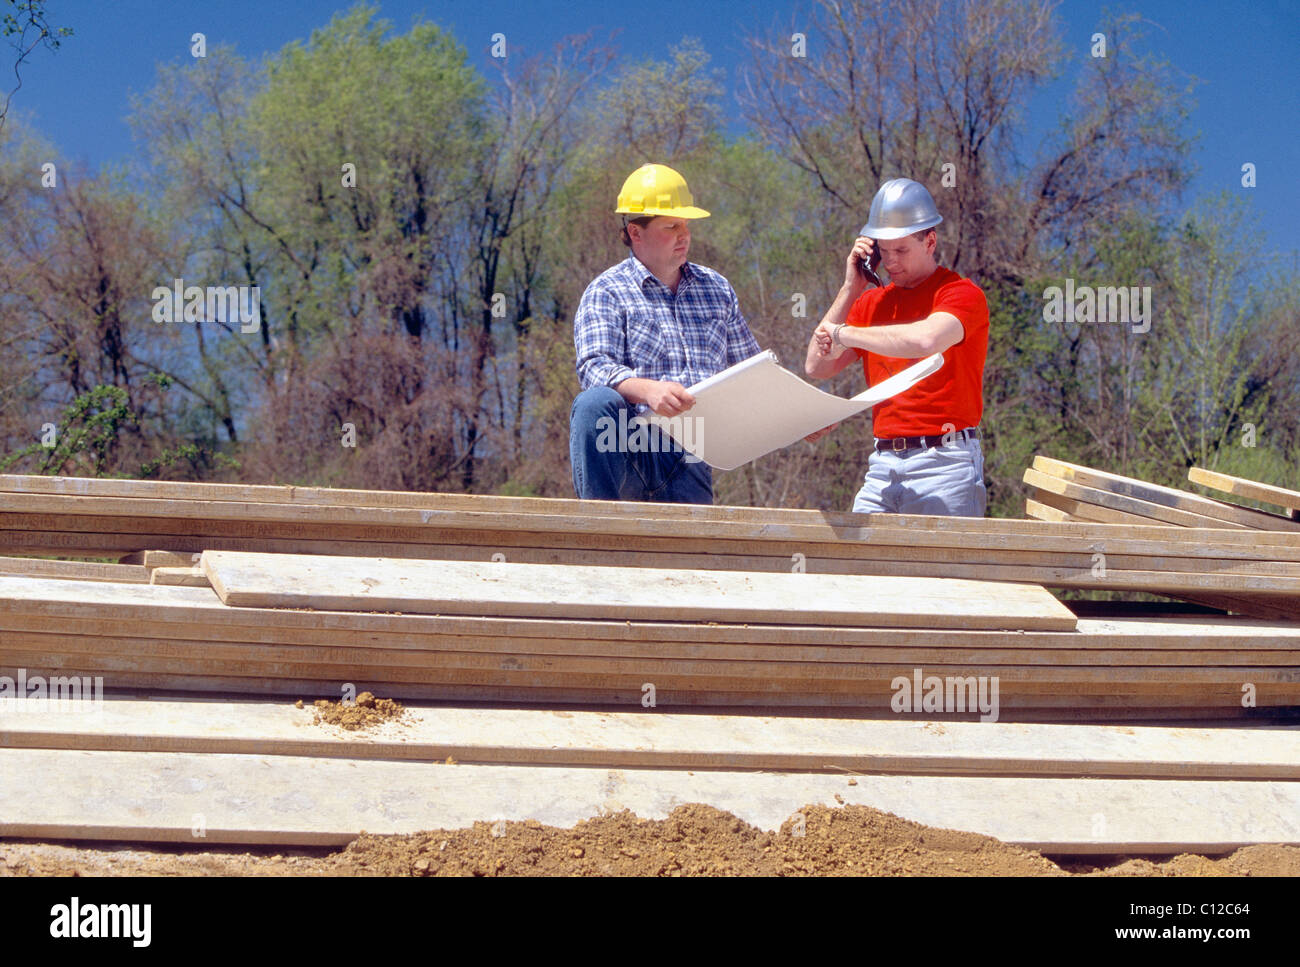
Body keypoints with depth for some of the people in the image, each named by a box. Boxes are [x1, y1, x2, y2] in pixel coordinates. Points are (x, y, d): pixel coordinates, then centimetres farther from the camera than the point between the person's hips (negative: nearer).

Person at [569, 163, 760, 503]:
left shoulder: (717, 289, 20)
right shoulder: (606, 292, 2)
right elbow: (594, 367, -14)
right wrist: (648, 390, -34)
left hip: (690, 466, 4)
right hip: (630, 454, -4)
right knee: (594, 402, -35)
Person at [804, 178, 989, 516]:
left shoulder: (962, 294, -3)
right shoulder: (872, 303, 18)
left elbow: (924, 340, -25)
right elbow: (816, 368, 11)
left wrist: (844, 334, -12)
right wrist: (850, 289, 7)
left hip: (943, 465, -5)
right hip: (882, 465, 5)